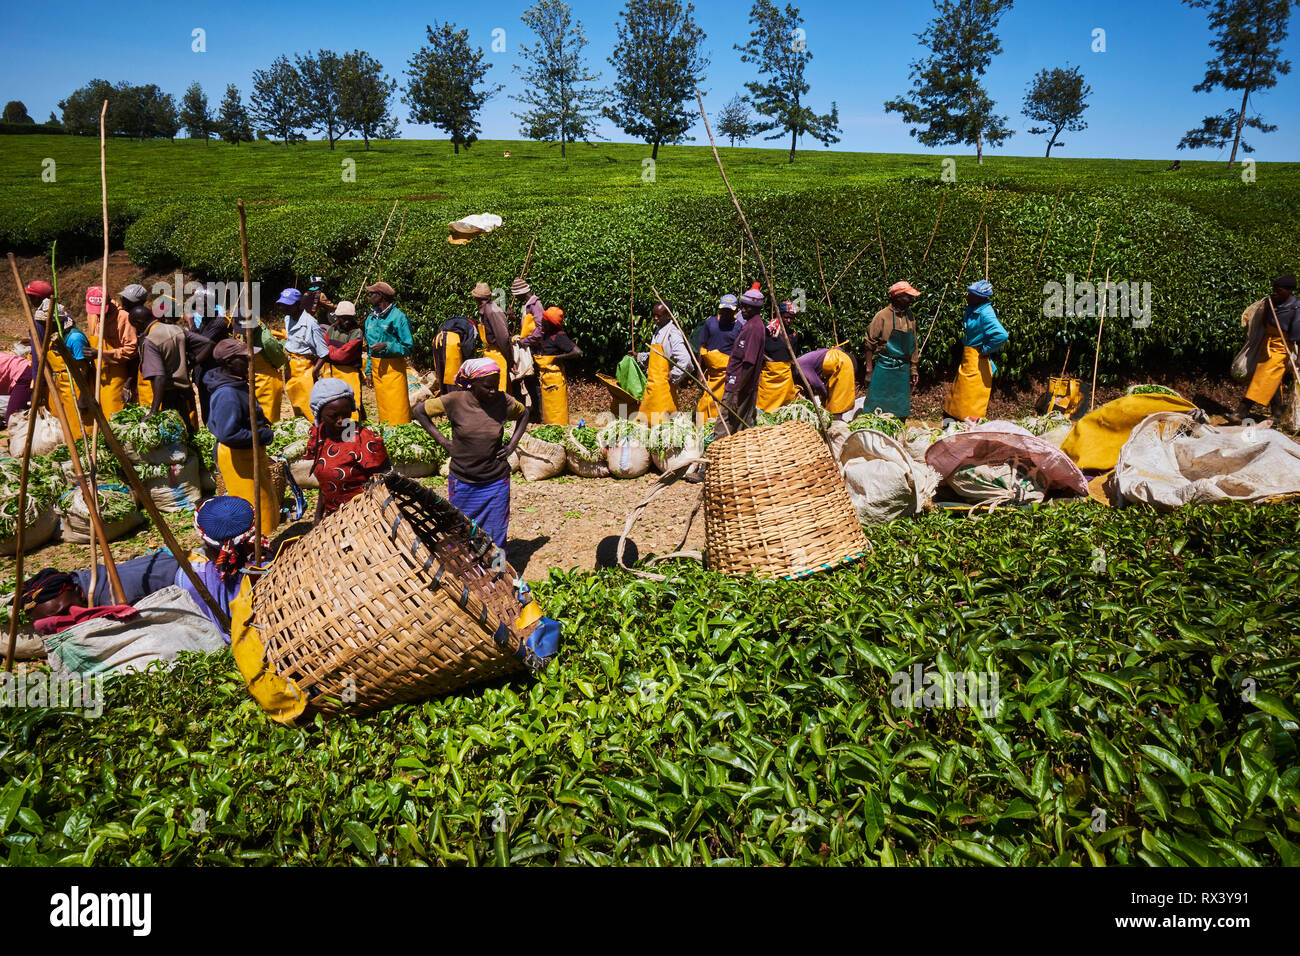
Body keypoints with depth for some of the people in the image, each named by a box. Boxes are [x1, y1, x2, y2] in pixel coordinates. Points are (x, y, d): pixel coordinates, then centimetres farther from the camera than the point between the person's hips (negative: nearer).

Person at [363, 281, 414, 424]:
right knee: (382, 404, 10)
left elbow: (408, 347, -10)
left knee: (397, 407, -8)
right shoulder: (371, 318, 12)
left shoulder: (397, 316, -9)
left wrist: (386, 346, -19)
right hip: (376, 366, 6)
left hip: (393, 367, -6)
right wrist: (369, 371, 14)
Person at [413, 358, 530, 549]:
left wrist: (512, 444, 4)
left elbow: (524, 413, 15)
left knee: (495, 537, 6)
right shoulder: (455, 401, -11)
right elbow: (420, 411, 3)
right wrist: (442, 440, -2)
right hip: (462, 484, 0)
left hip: (496, 484, 1)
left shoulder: (503, 401, -6)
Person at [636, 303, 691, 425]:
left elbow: (685, 359, -24)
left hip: (664, 383, -9)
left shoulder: (672, 333, -15)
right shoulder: (658, 330, 15)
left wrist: (673, 377, -17)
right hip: (652, 383, 9)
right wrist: (639, 356, 23)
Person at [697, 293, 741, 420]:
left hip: (729, 371, -2)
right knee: (707, 400, 2)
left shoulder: (738, 326, 1)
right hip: (711, 370, 2)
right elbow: (703, 347, 9)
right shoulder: (710, 322, 6)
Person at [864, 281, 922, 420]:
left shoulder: (910, 316, 8)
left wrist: (913, 371, 13)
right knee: (876, 408, -2)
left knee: (901, 411, 8)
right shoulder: (882, 316, -9)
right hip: (884, 368, -5)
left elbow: (913, 346, 14)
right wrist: (869, 370, -8)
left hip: (903, 371, 5)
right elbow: (870, 344, -6)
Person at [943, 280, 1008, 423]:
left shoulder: (985, 314, -22)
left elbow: (1001, 335, -35)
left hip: (977, 361, -10)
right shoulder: (972, 309, 5)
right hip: (967, 358, 10)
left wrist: (986, 349, -22)